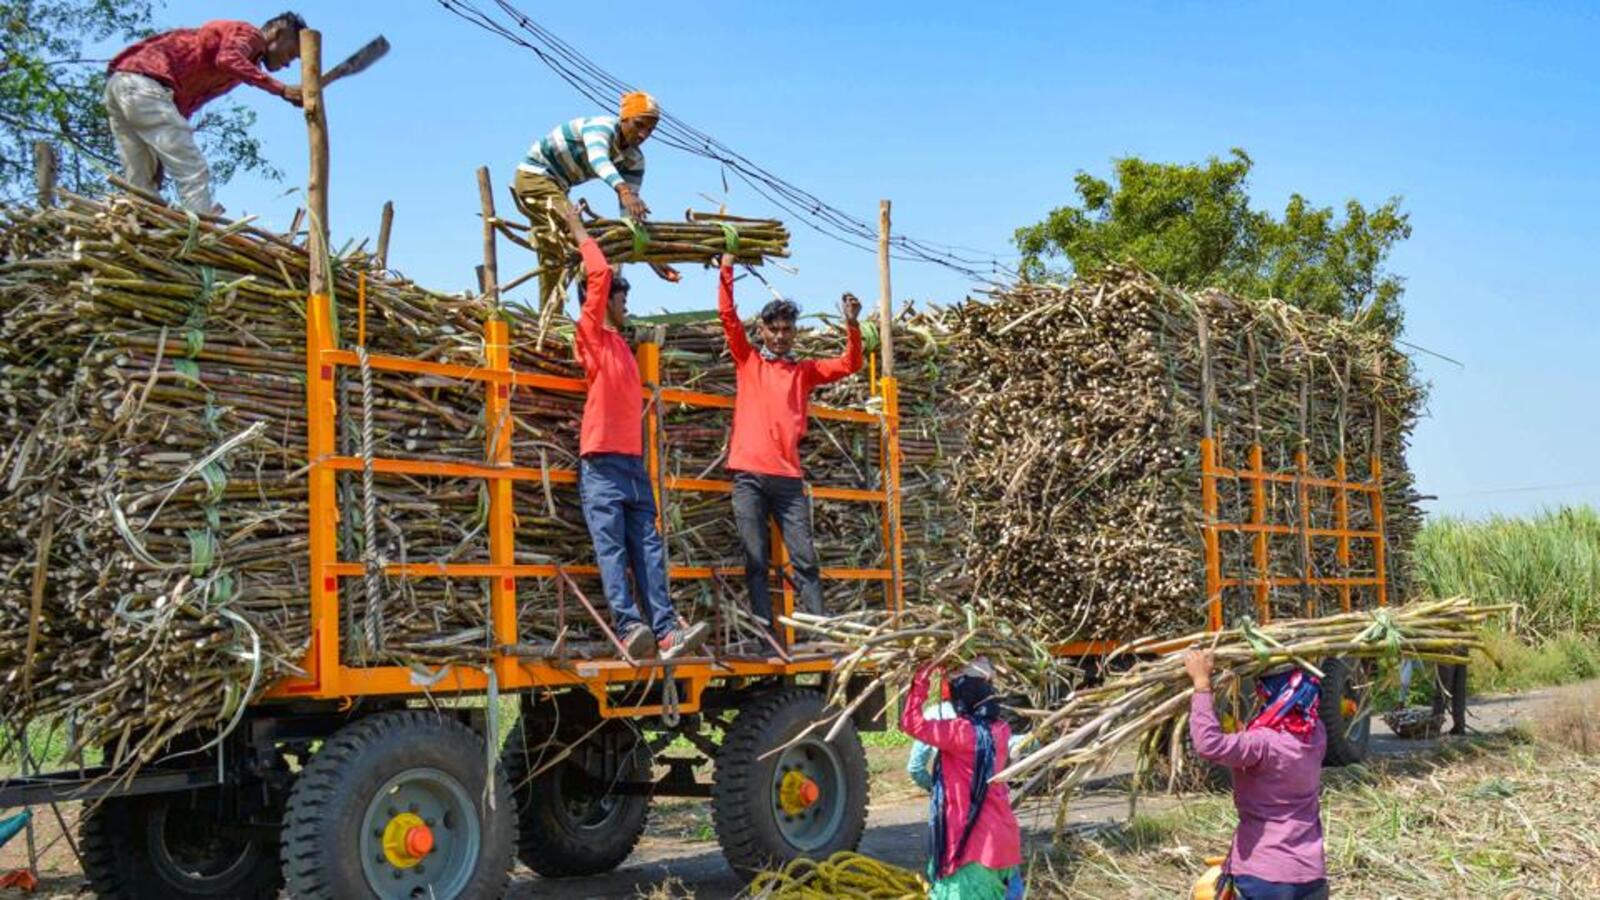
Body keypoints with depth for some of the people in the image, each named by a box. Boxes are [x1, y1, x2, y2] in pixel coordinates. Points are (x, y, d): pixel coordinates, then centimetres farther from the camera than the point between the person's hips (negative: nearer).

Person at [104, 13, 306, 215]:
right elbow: (227, 60, -22)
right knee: (193, 173, -14)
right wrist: (281, 89, -26)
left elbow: (185, 102, 20)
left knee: (140, 186, 9)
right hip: (143, 83, -10)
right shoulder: (248, 34, 4)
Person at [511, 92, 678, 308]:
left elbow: (631, 211, -7)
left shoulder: (634, 160, -4)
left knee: (553, 260, 14)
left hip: (556, 185, 9)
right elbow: (598, 159, -48)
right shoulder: (602, 127, -25)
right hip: (535, 175, -9)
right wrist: (623, 190, -67)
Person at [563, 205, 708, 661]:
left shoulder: (620, 343, 22)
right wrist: (579, 233, 4)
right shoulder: (591, 336, 0)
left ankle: (665, 631, -13)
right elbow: (600, 275, -6)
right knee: (611, 548, -13)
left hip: (633, 462, 8)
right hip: (602, 463, -7)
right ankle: (629, 628, -24)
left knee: (648, 549, -4)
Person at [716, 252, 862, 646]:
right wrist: (727, 266, 3)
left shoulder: (804, 371, 18)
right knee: (756, 562, -3)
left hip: (788, 476, 1)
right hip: (749, 475, -1)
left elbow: (850, 364, 9)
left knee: (805, 560, -3)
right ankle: (766, 636, -3)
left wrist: (853, 325, -5)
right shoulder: (748, 360, 14)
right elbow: (727, 314, 7)